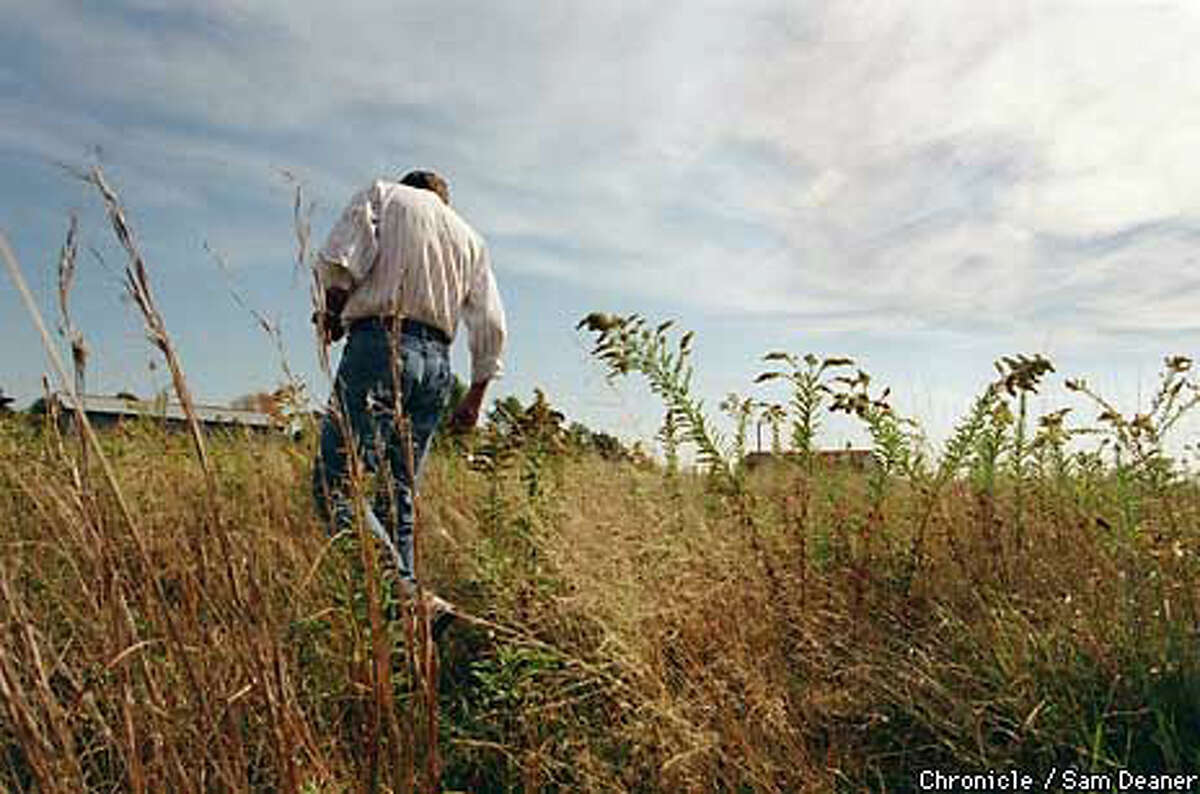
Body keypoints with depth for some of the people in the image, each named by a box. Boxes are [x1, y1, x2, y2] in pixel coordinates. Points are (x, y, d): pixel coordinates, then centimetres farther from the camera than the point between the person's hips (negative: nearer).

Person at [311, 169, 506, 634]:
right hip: (436, 360, 6)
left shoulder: (383, 193, 15)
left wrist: (333, 313, 13)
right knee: (398, 493, 9)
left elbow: (338, 259, -4)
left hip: (379, 342, -5)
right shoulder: (470, 238, 25)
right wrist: (475, 396, 19)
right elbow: (490, 324, 15)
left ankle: (403, 593, -24)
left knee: (333, 479, -10)